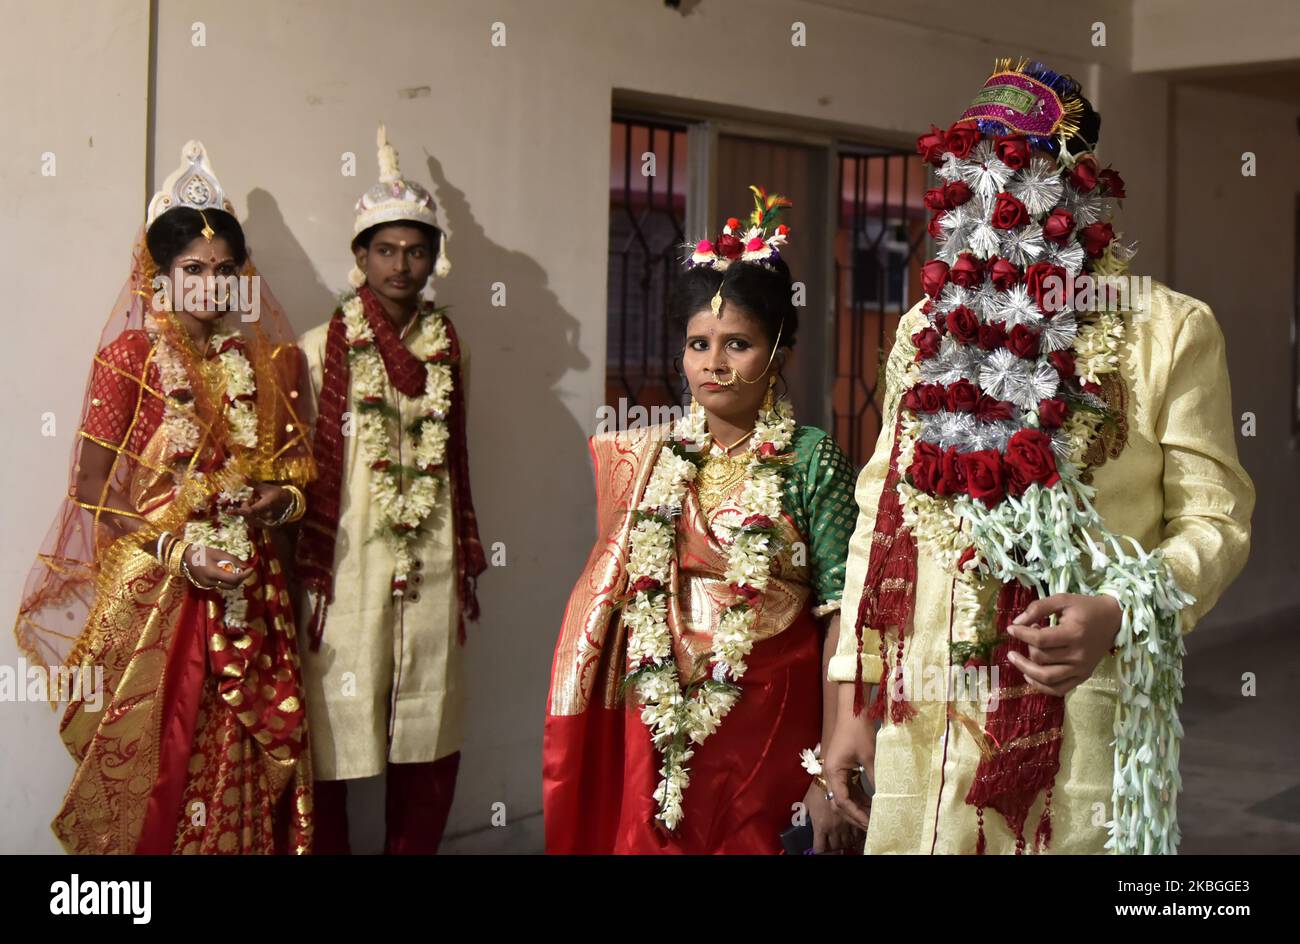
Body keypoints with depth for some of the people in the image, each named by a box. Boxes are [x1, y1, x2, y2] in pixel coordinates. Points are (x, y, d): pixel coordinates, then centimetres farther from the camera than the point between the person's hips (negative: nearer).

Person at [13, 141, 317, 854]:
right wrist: (177, 552, -15)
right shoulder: (130, 356, -5)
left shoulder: (265, 360, 8)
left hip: (249, 596, 4)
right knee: (154, 763, 1)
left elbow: (296, 466, 17)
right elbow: (93, 489, -7)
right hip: (152, 594, -4)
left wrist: (280, 499, -5)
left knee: (246, 760, 6)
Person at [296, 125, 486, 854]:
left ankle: (414, 849, 24)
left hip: (432, 565, 4)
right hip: (348, 566, -4)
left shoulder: (448, 348, 11)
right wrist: (308, 570, -6)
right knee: (334, 735, -1)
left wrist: (468, 562, 16)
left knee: (431, 737, 8)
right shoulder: (324, 349, -2)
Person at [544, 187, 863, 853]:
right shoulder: (653, 459, 5)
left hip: (767, 734, -3)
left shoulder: (814, 462, -7)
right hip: (656, 730, 3)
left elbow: (841, 616, -12)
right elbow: (611, 596, 12)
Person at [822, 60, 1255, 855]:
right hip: (922, 721, 4)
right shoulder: (929, 329, 9)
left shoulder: (1171, 330, -3)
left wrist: (1118, 616, -22)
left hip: (1080, 720, -3)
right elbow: (880, 514, 11)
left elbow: (1214, 520, -2)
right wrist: (852, 700, 7)